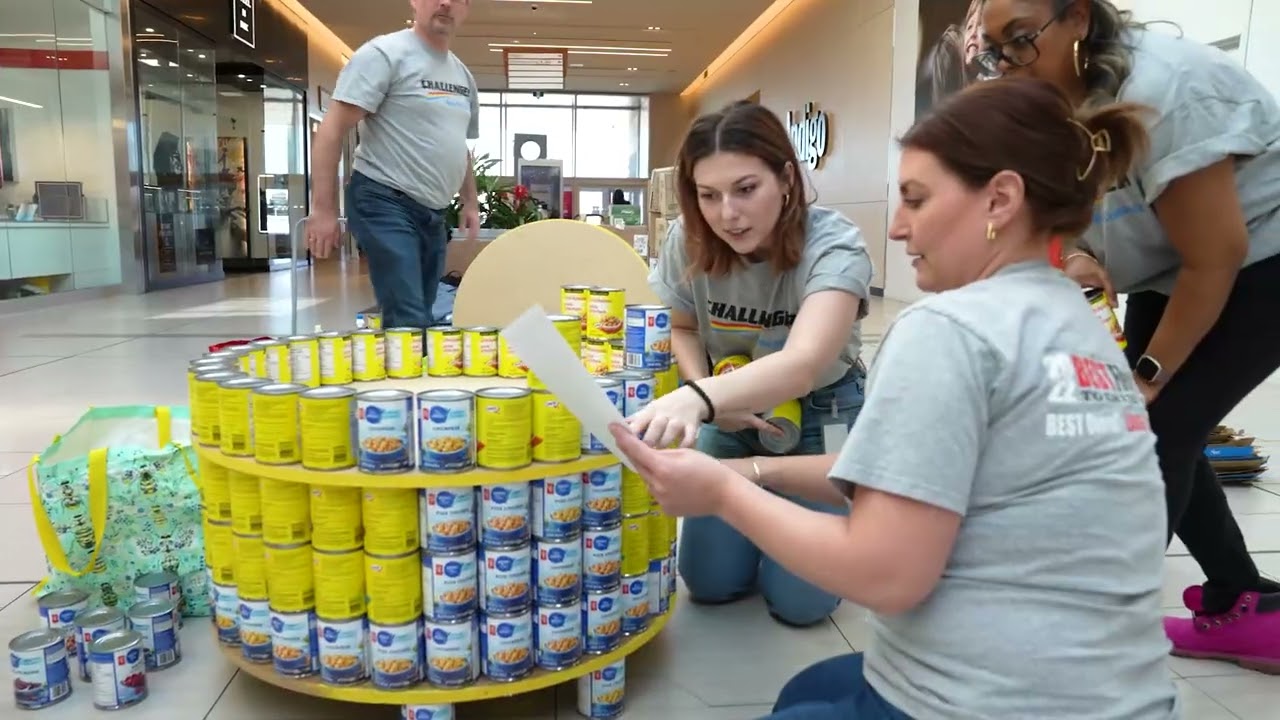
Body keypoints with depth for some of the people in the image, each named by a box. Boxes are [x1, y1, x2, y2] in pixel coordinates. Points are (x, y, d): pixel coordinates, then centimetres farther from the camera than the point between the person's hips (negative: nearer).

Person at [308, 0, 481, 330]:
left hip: (433, 213, 8)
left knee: (420, 317, 10)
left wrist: (470, 203, 21)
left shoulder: (463, 76, 16)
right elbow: (333, 128, -13)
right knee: (410, 321, -15)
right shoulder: (385, 53, -8)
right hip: (386, 203, -8)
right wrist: (324, 209, -19)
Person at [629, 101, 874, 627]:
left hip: (821, 412, -3)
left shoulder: (833, 245, -30)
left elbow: (803, 365, -47)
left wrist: (696, 397, -66)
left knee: (798, 599, -7)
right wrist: (707, 397, -20)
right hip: (735, 413, 3)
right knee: (710, 582, 0)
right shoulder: (688, 240, -19)